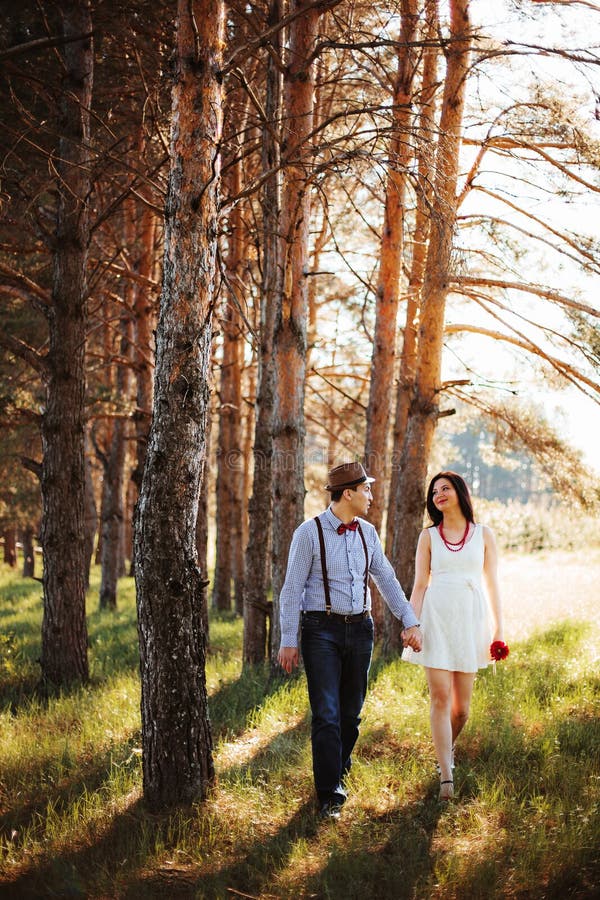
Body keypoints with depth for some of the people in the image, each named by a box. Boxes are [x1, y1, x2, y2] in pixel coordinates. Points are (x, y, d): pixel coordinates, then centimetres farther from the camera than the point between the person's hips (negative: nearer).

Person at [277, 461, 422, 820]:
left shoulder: (367, 532, 9)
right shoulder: (310, 532, -8)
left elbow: (386, 579, 14)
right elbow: (293, 588, -7)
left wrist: (411, 621, 9)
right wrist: (288, 640, -10)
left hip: (360, 629, 5)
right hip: (322, 631, -5)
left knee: (351, 711, 12)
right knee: (326, 714, -9)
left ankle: (338, 770, 33)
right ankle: (330, 795, -6)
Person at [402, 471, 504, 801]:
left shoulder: (483, 535, 8)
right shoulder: (428, 536, 8)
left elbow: (492, 584, 8)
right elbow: (420, 585, 6)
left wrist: (498, 627, 3)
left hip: (470, 621, 1)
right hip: (436, 620, 0)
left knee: (461, 706, 4)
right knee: (440, 697, -8)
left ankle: (447, 748, 34)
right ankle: (446, 776, -6)